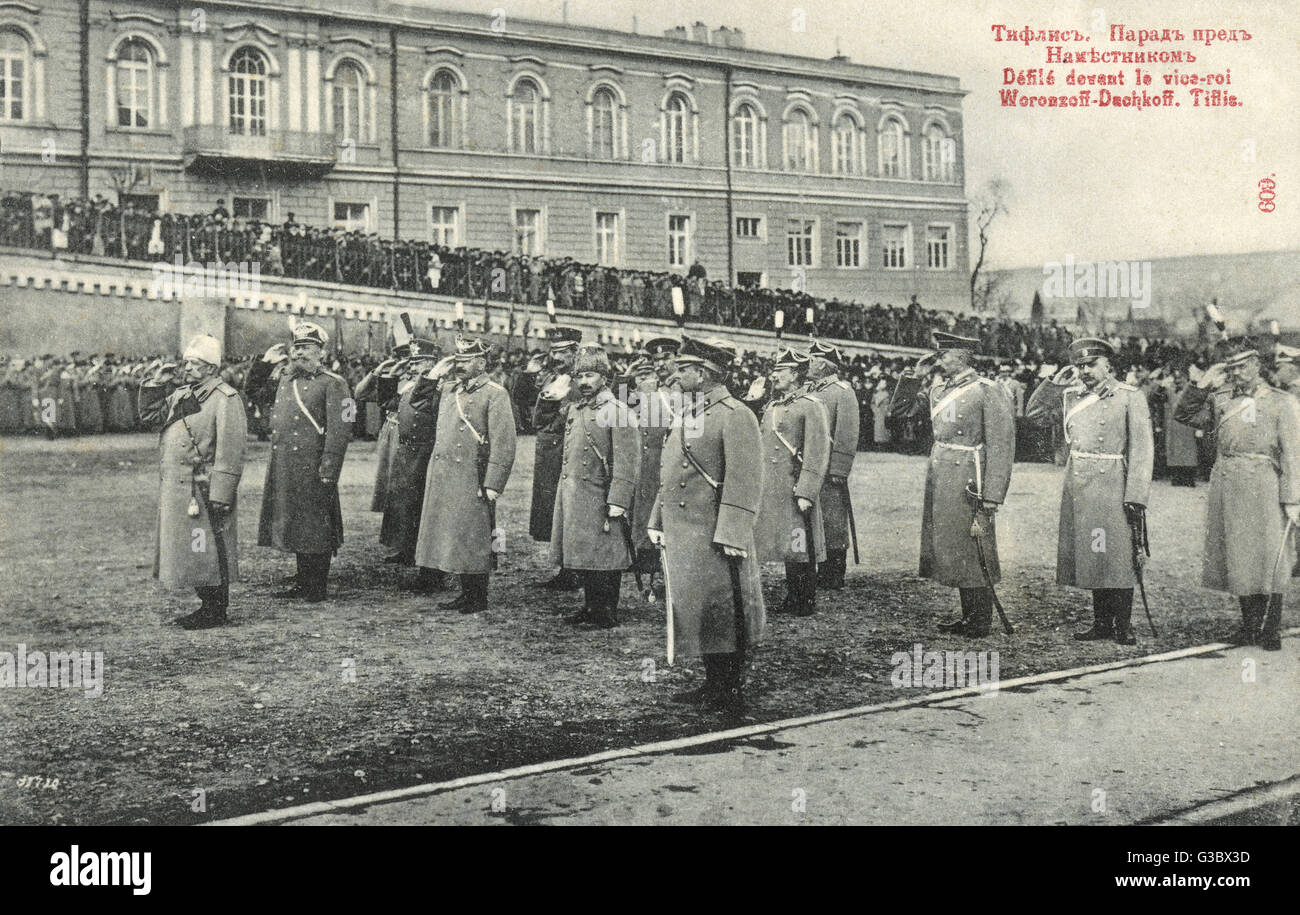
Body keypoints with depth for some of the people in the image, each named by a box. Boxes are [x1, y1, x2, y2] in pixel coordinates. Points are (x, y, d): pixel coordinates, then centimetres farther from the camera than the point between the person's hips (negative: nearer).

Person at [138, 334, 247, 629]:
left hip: (204, 490, -9)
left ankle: (216, 612, 8)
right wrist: (156, 384, 8)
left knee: (210, 553, -1)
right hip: (176, 488, 9)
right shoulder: (181, 393, 14)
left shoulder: (225, 400, -13)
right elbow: (150, 415, 23)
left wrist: (220, 495, -21)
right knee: (192, 551, 14)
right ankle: (207, 605, 25)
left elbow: (230, 452, -17)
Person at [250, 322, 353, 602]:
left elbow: (340, 431, -12)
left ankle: (317, 588, 8)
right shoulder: (284, 380, 15)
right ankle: (302, 583, 23)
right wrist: (264, 363, 15)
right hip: (283, 468, 7)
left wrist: (328, 472, -18)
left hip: (312, 469, -7)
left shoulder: (332, 384, -6)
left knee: (316, 530, 0)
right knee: (294, 526, 13)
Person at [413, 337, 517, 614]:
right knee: (451, 537, 11)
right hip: (441, 475, 7)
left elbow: (504, 444, -13)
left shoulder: (495, 394, -8)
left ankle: (479, 598, 9)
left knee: (474, 540, -1)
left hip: (472, 478, -7)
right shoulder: (448, 390, 14)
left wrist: (493, 485, -17)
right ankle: (466, 593, 21)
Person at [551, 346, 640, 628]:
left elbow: (627, 463, -14)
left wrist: (617, 502, -19)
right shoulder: (574, 410, 14)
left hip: (600, 497, -7)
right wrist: (564, 494, 17)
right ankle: (591, 607, 23)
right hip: (571, 496, 8)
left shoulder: (618, 412, -10)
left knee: (605, 558, -2)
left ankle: (608, 613, 7)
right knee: (582, 555, 13)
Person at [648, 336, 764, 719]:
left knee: (720, 615, -3)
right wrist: (657, 522, 17)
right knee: (695, 612, 13)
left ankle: (732, 697, 5)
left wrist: (731, 536, -20)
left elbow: (744, 481, -16)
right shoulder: (686, 418, 16)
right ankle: (713, 687, 24)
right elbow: (668, 475, 22)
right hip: (682, 536, 9)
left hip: (713, 536, -9)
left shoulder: (735, 416, -11)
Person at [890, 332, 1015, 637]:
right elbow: (900, 408, 20)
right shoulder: (938, 390, 12)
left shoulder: (987, 392, -11)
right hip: (938, 481, 8)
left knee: (971, 552, -1)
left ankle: (980, 624, 8)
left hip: (966, 484, -8)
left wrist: (990, 499, -18)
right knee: (952, 551, 13)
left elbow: (1002, 447, -14)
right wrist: (914, 373, 6)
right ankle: (968, 617, 23)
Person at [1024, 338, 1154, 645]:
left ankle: (1123, 627, 4)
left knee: (1117, 557, -3)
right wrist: (1055, 381, 6)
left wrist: (1136, 497, -13)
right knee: (1090, 556, 9)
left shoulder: (1130, 397, -3)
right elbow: (1033, 414, 18)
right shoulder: (1071, 396, 11)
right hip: (1078, 488, 5)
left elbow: (1142, 450, -7)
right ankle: (1101, 624, 17)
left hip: (1112, 486, -5)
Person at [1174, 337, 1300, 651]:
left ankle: (1271, 630, 3)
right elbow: (1183, 415, 17)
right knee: (1238, 558, 8)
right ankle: (1249, 625, 18)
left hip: (1264, 487, -4)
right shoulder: (1219, 399, 12)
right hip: (1227, 486, 4)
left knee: (1268, 558, -3)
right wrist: (1203, 384, 5)